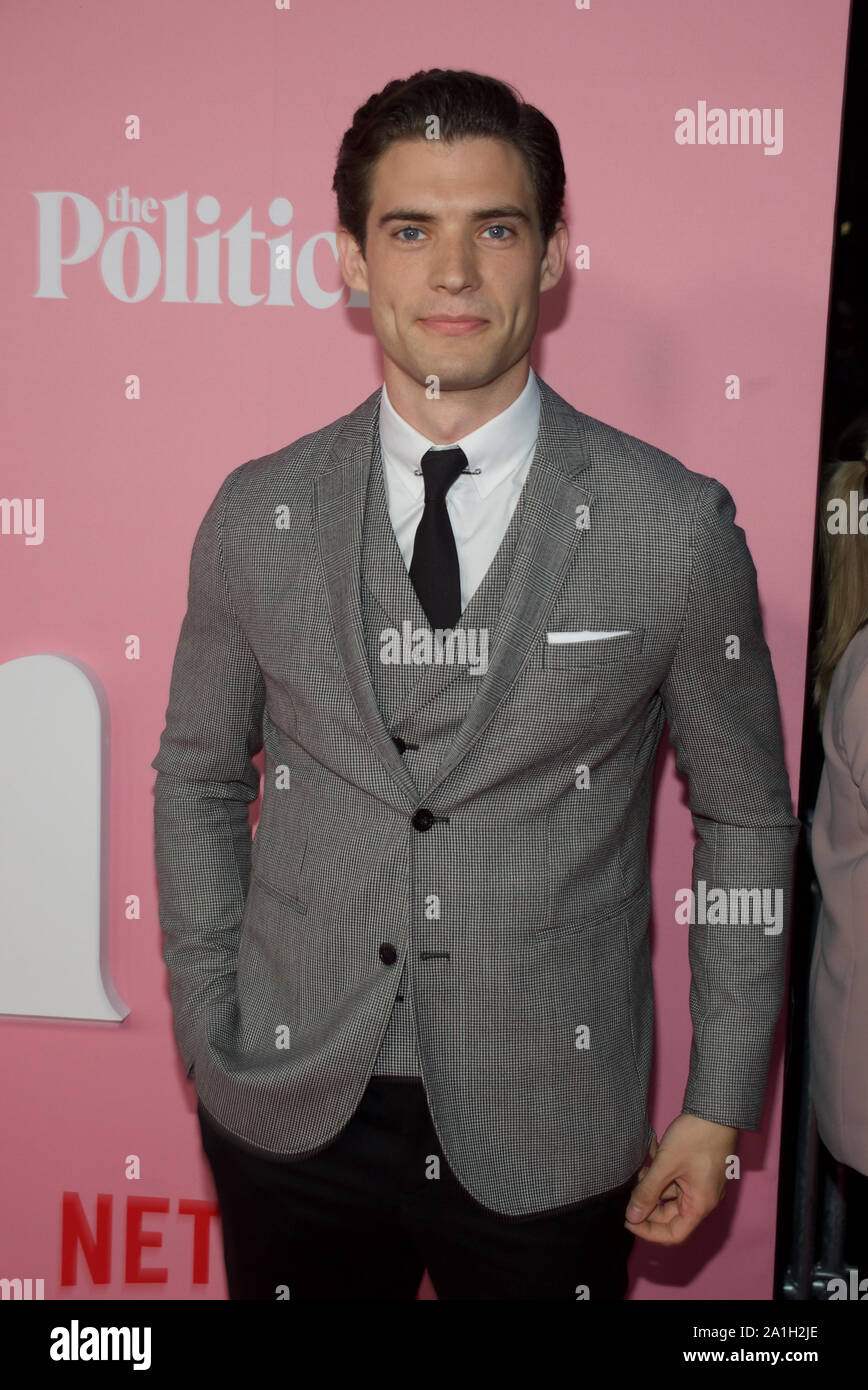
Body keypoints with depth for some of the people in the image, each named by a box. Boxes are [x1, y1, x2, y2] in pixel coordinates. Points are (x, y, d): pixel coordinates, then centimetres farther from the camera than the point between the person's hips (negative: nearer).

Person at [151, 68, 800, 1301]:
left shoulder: (678, 530, -10)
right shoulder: (258, 516, -3)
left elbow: (746, 819, 0)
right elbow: (198, 779, 7)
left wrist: (721, 1105, 0)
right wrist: (209, 1037, 4)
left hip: (545, 1140, -1)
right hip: (289, 1116, 2)